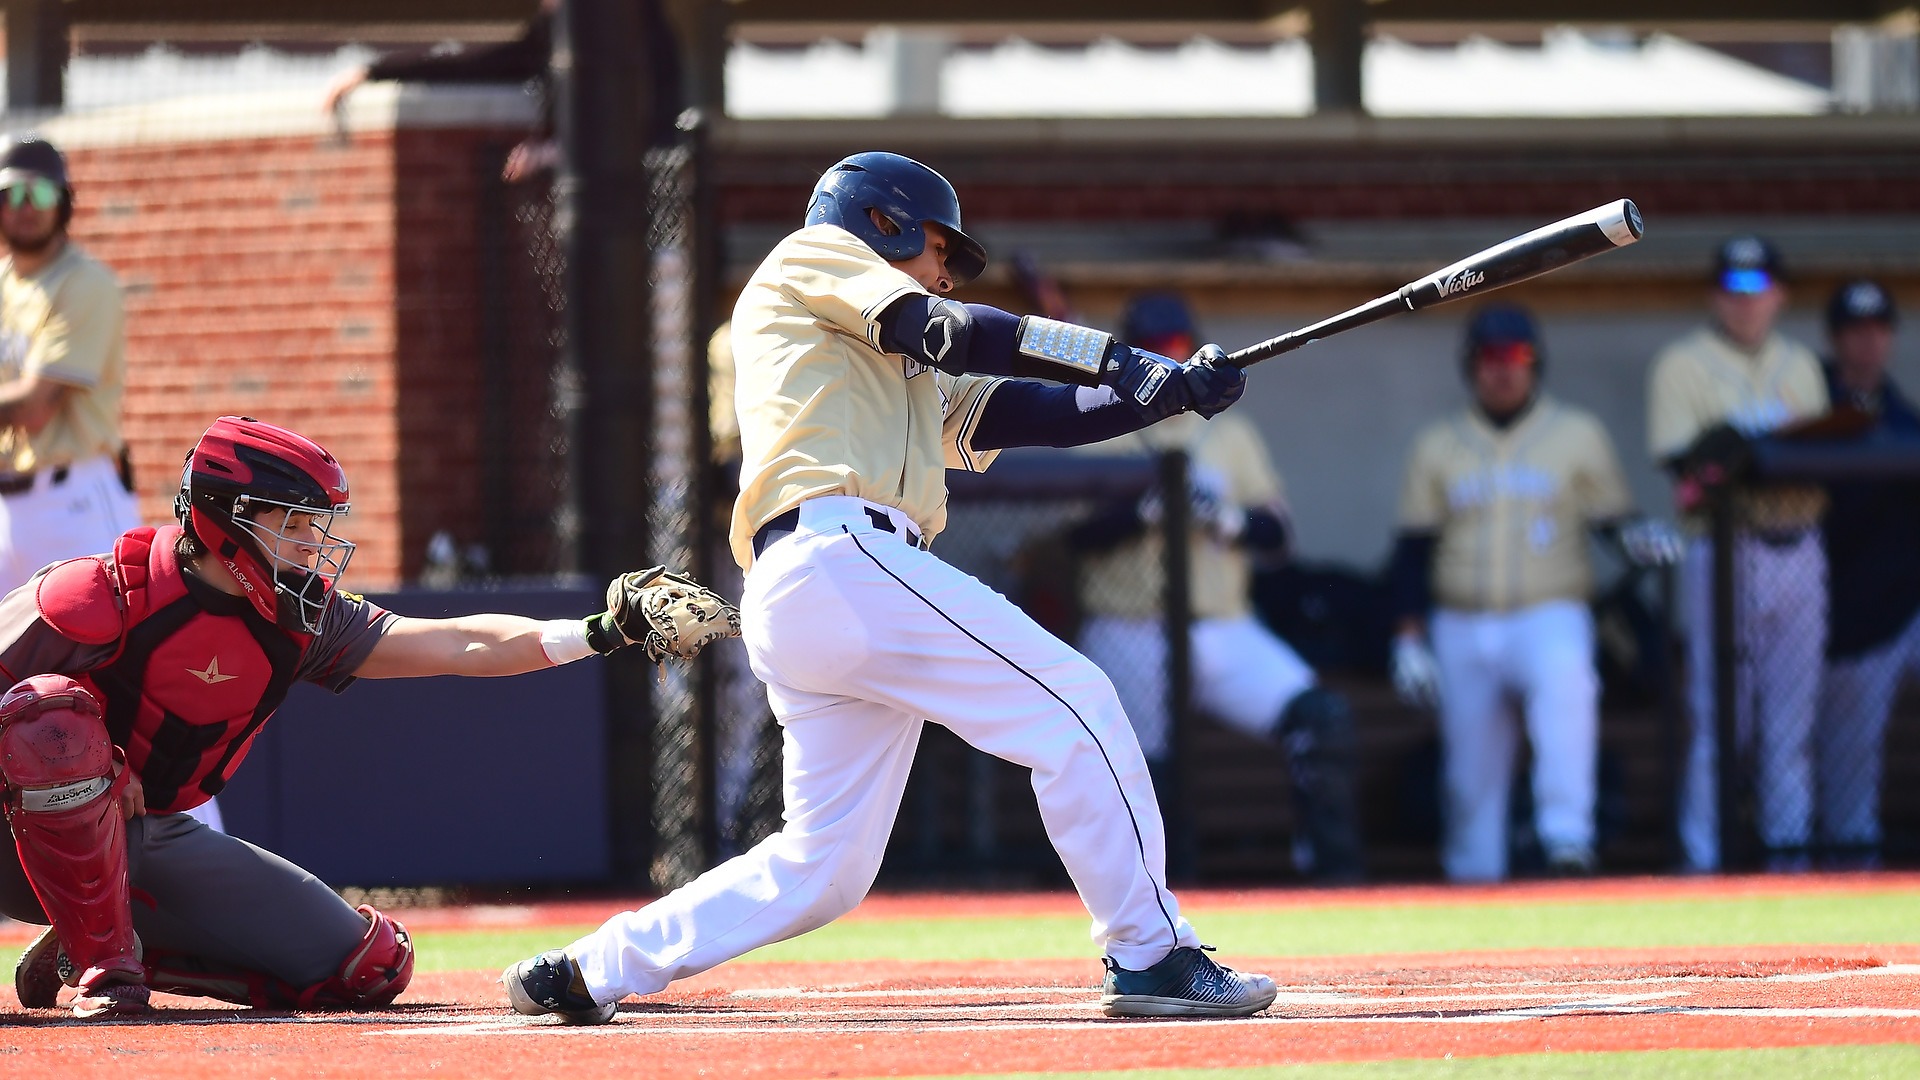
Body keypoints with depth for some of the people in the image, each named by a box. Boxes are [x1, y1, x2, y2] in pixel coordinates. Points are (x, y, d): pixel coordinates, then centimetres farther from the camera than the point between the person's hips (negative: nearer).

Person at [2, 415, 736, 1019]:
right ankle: (100, 965, -26)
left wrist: (601, 632, -19)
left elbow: (456, 646, -8)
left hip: (154, 844, 6)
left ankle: (133, 952, 5)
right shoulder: (103, 601, -22)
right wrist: (93, 773, -27)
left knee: (372, 965, -2)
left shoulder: (302, 621, -3)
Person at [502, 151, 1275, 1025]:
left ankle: (589, 972, 13)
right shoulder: (808, 260, 14)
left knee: (821, 868, 9)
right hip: (841, 555, -9)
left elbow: (1027, 413, 24)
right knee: (1072, 704, -11)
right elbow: (948, 334, 1)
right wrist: (1121, 362, 1)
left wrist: (1170, 392, 11)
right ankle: (1150, 956, -12)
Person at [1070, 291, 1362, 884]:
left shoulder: (1232, 436, 15)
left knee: (1320, 719, -17)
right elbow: (1078, 531, -7)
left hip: (1224, 630, 2)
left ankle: (1332, 864, -14)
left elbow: (1276, 533, 7)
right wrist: (1150, 509, -21)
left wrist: (1230, 519, -13)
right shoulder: (1099, 436, 7)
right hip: (1129, 638, -2)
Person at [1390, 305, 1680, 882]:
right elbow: (1413, 548, 10)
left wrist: (1638, 536, -18)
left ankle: (1567, 839, -41)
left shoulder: (1577, 435, 7)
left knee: (1565, 683, -35)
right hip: (1461, 628, 3)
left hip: (1550, 614, -3)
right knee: (1470, 775, 4)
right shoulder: (1438, 446, 11)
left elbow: (1615, 518, 6)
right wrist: (1409, 636, 2)